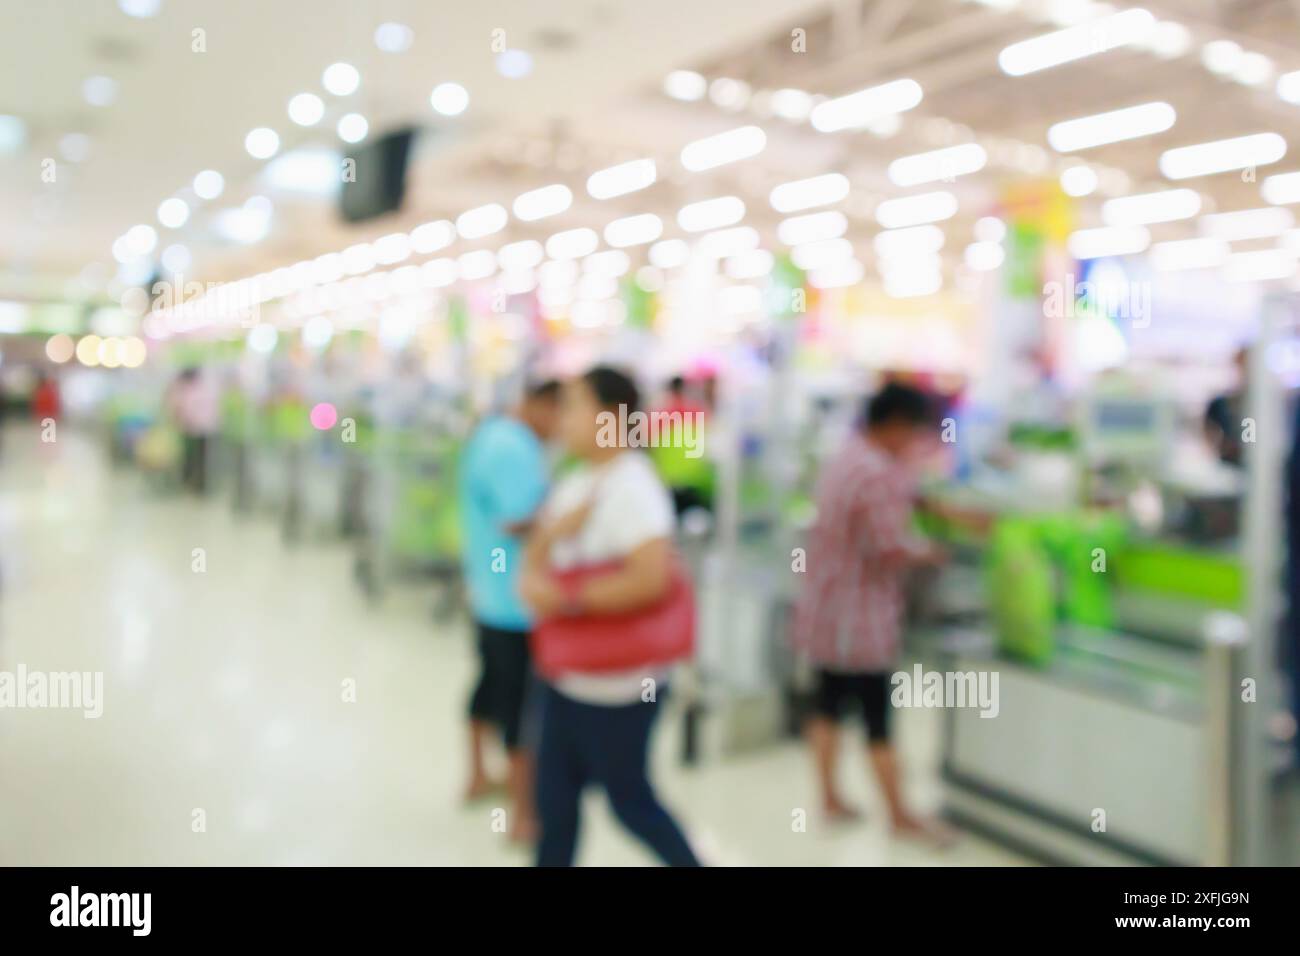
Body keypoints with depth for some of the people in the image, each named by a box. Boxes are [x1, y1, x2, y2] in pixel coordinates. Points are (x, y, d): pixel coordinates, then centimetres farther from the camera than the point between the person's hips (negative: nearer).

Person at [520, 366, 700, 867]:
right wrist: (534, 579, -14)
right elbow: (535, 563, 10)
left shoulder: (633, 487, -20)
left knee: (630, 802, 10)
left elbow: (650, 578, -32)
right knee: (554, 799, 17)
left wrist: (566, 600, -22)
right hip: (566, 677, 8)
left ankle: (691, 860, 32)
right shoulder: (571, 486, 7)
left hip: (616, 686, -8)